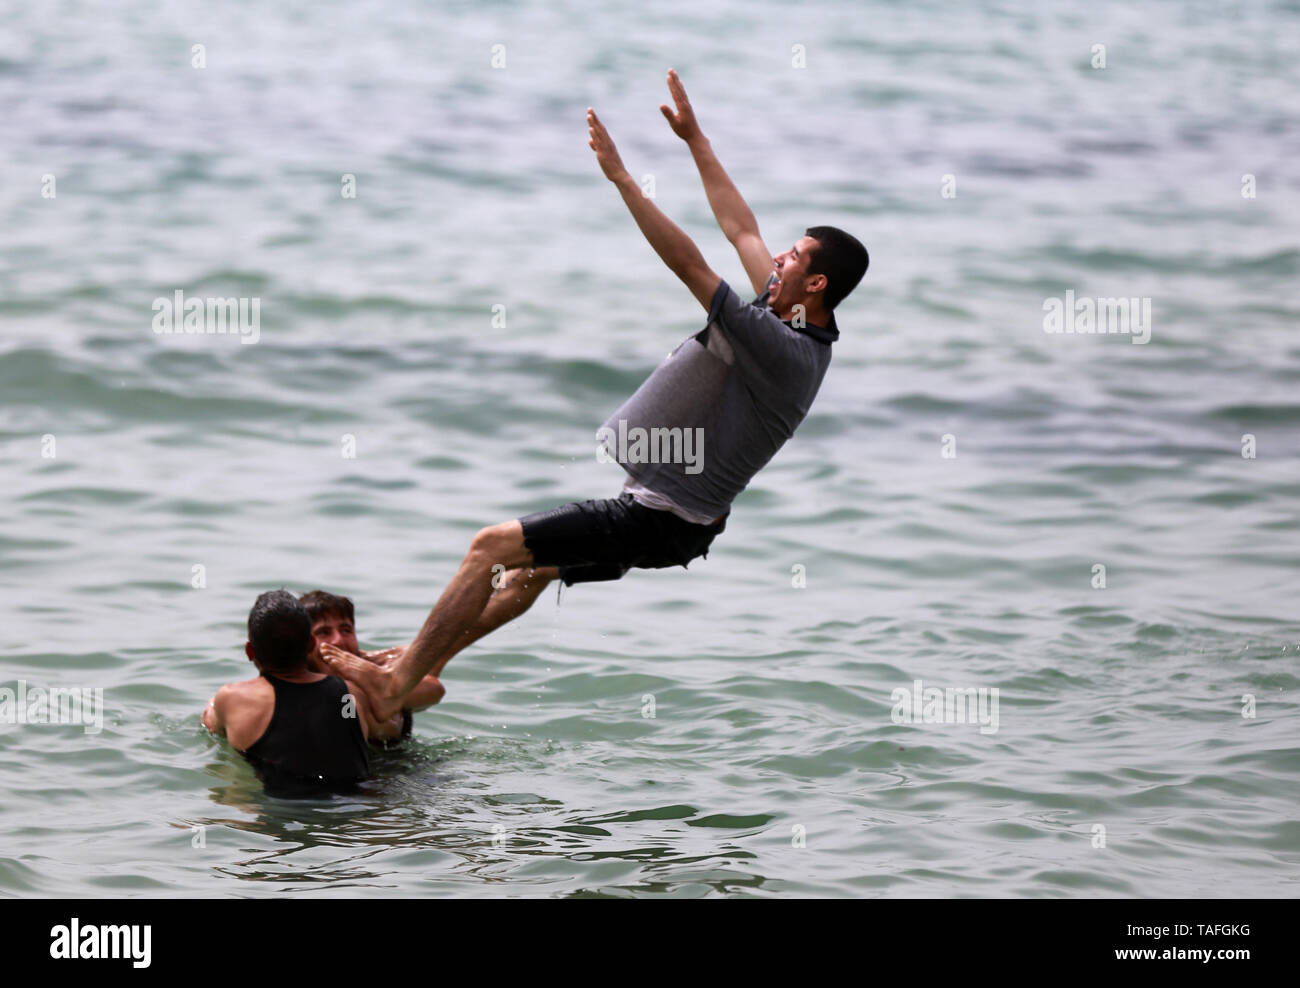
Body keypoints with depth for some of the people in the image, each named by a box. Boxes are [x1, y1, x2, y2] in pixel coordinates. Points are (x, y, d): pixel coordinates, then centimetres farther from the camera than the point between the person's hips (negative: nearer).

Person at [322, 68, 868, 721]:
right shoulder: (801, 333, 4)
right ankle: (426, 663, 39)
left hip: (656, 521, -11)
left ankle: (395, 685, -6)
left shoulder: (781, 349, -26)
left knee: (493, 547, -10)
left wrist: (619, 175, -25)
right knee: (533, 567, 27)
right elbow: (740, 228, 15)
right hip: (683, 519, 11)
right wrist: (694, 138, 20)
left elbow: (688, 264, -28)